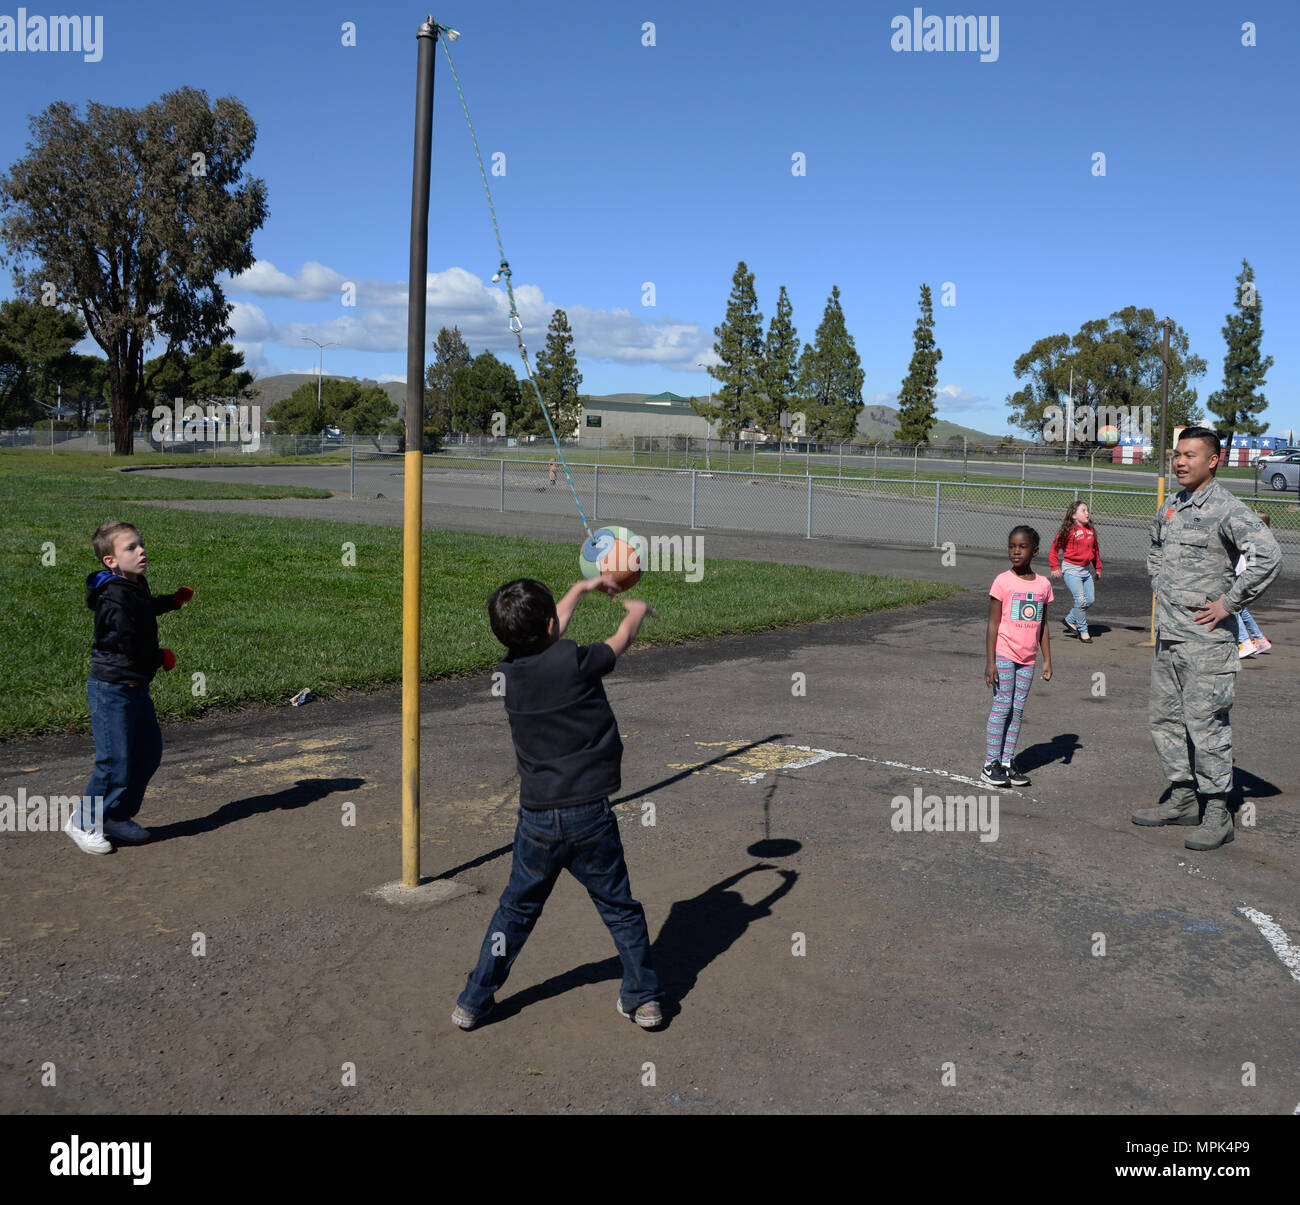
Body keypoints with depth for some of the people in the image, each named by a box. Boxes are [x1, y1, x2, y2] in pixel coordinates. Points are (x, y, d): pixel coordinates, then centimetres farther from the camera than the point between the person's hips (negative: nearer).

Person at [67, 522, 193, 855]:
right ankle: (84, 822, 12)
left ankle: (117, 817, 27)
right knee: (115, 761, -6)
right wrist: (162, 658, -8)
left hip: (136, 688, 10)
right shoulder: (115, 598, -22)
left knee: (148, 752, 14)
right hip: (112, 689, -10)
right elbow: (132, 645, -25)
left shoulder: (136, 586, 8)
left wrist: (172, 600, 24)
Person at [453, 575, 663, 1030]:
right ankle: (643, 997, 22)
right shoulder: (575, 662, -15)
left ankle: (474, 1001, 24)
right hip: (590, 814, -3)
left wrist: (583, 586, 31)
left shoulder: (509, 670, -2)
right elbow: (621, 640, 5)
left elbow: (546, 639, 18)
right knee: (619, 908, 15)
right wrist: (636, 611, 28)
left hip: (536, 818, 3)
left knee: (516, 909, 19)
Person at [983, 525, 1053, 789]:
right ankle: (991, 765, 1)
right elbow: (993, 624, -7)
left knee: (1018, 710, 6)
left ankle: (1007, 762, 12)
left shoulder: (1043, 584, 6)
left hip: (1027, 658, 5)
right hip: (1004, 655, -4)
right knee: (1002, 708, -4)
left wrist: (1047, 660, 11)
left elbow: (1043, 625, 13)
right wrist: (990, 661, -11)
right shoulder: (1003, 582, -7)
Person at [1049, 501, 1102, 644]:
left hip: (1085, 570, 7)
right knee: (1081, 600, -11)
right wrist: (1055, 567, -6)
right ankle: (1083, 631, 3)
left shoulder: (1091, 530, 9)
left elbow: (1095, 549, 21)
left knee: (1090, 599, 5)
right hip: (1071, 569, -7)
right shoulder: (1069, 530, -10)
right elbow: (1054, 549, -4)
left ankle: (1070, 620, 26)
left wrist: (1098, 568, 22)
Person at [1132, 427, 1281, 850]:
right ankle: (1182, 800, 27)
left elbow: (1268, 556, -25)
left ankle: (1218, 815, 5)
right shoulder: (1171, 506, 12)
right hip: (1167, 636, 8)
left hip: (1205, 639, -8)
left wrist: (1229, 603, -20)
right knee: (1165, 718, 14)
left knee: (1205, 723, -5)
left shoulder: (1227, 509, -13)